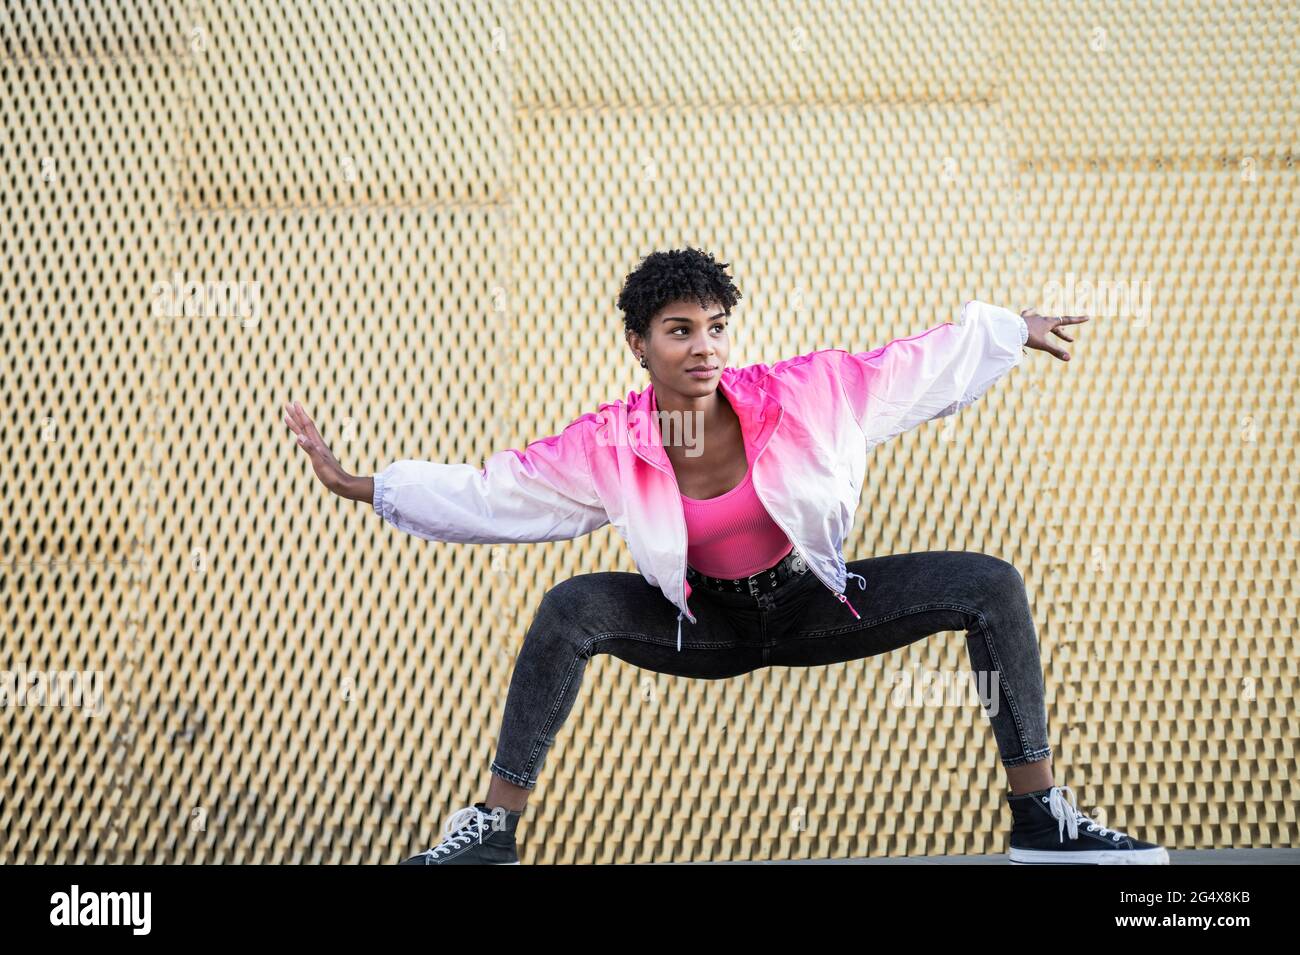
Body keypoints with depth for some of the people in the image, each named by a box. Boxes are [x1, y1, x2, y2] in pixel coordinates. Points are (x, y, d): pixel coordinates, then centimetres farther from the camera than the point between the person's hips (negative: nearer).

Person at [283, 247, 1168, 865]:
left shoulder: (805, 392, -20)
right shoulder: (607, 450, -19)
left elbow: (922, 366, -7)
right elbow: (487, 492, -12)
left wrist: (1014, 330, 3)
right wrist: (357, 484, -15)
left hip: (814, 608, 1)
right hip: (703, 626, -1)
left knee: (990, 585, -17)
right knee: (572, 607, -29)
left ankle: (1043, 817, -5)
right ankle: (493, 830, -17)